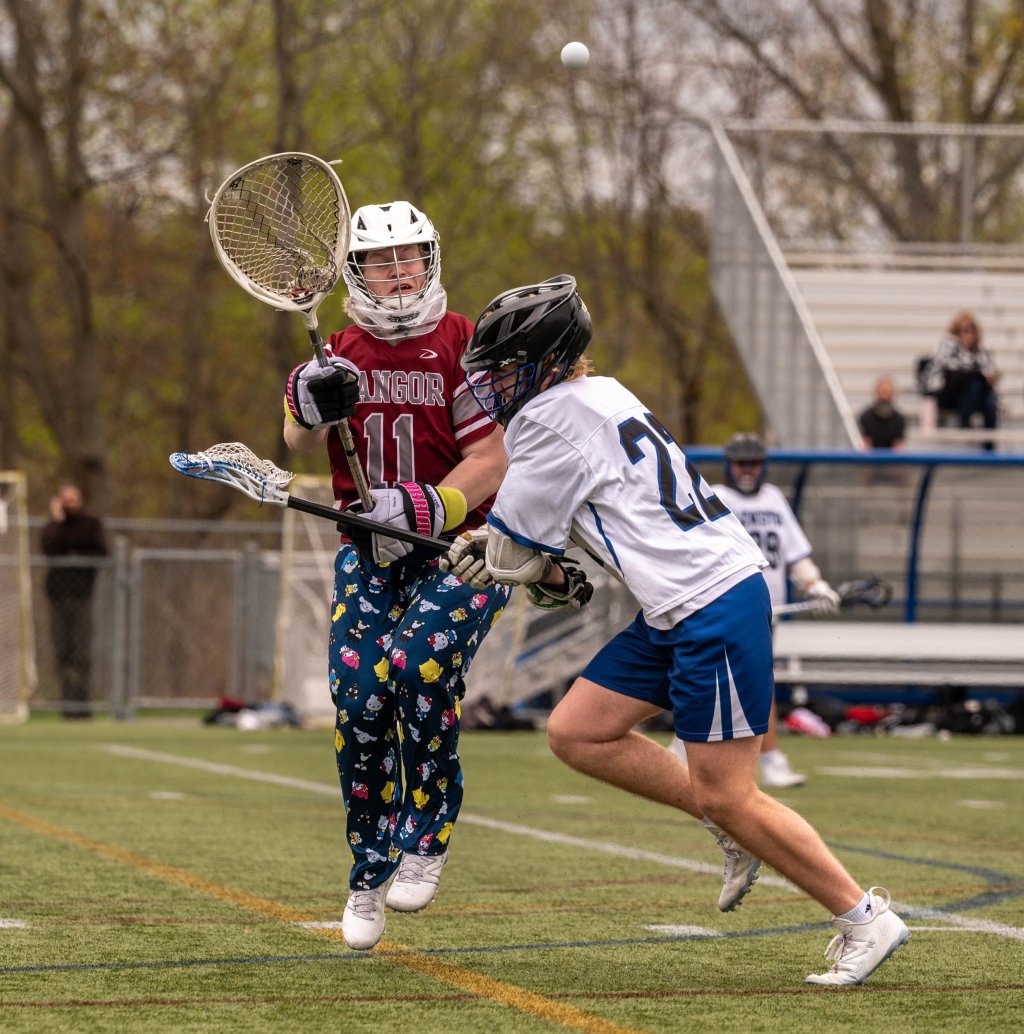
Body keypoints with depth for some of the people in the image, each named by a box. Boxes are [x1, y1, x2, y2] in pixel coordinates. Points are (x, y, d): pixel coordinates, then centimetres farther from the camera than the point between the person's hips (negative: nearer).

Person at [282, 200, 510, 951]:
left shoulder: (465, 346, -7)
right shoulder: (344, 352, 8)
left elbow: (490, 461, -13)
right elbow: (299, 441, -6)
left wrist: (427, 508, -28)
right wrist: (312, 403, -29)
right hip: (371, 552, 4)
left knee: (415, 665, -26)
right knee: (358, 697, -9)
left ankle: (426, 840, -9)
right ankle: (369, 875, 7)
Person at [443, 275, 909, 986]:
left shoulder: (553, 417, -11)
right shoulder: (600, 396, 18)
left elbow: (512, 554, -6)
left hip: (715, 607, -10)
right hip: (676, 613, 10)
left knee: (726, 797, -7)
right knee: (577, 732, 9)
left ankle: (866, 920, 2)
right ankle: (738, 831, 13)